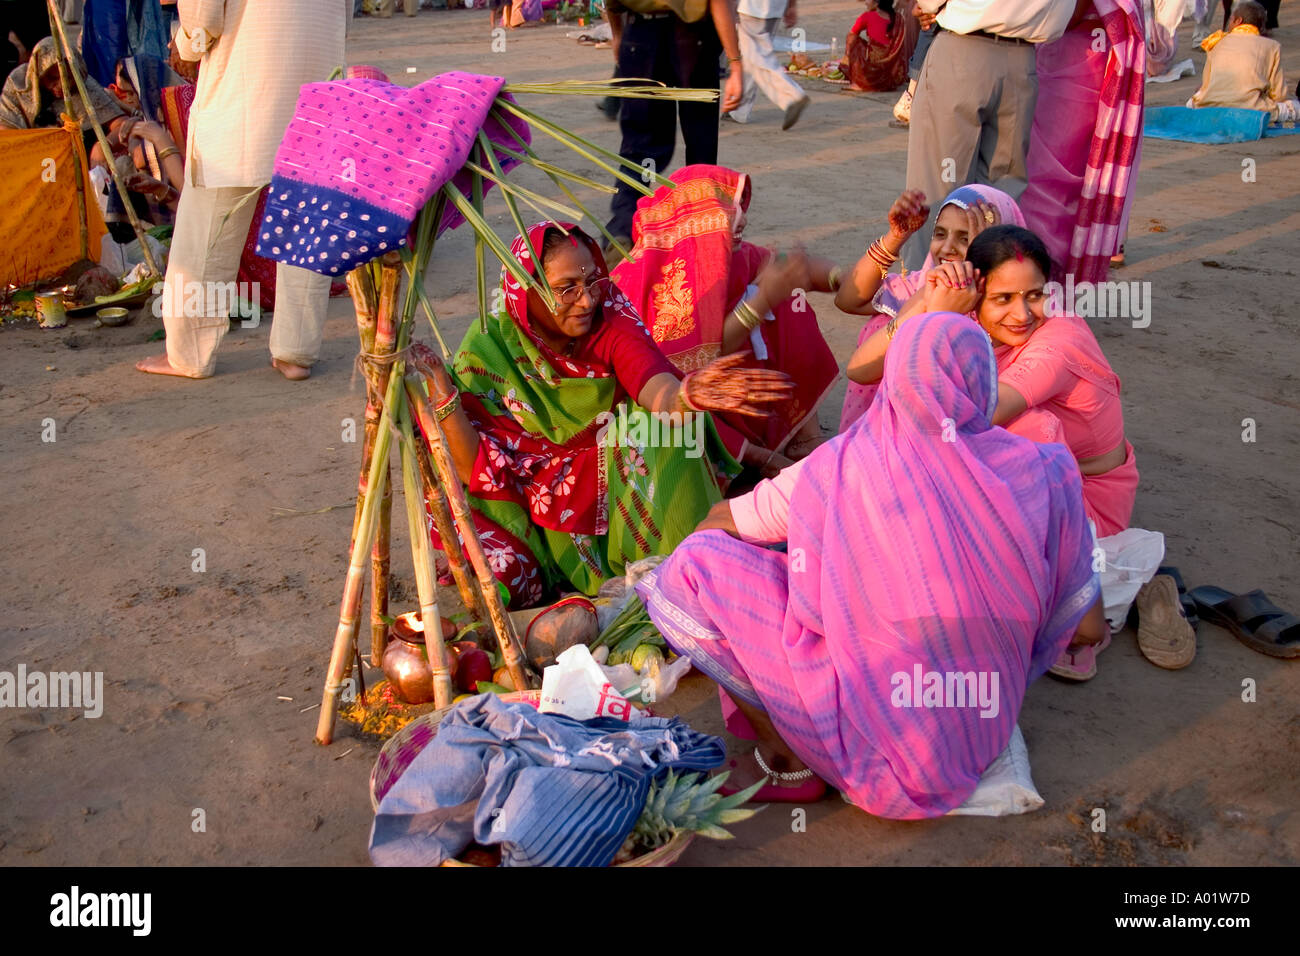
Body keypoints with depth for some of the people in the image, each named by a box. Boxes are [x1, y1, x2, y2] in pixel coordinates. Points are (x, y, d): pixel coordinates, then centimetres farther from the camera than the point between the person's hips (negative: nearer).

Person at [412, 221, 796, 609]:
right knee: (498, 570, -27)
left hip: (612, 491, 0)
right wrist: (443, 395, -32)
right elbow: (472, 468, -15)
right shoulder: (490, 347, -13)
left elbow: (656, 386, -33)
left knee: (665, 420, -26)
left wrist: (685, 394, -57)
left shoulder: (612, 324, -12)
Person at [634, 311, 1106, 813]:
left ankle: (786, 759, 0)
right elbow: (1087, 631, 0)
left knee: (692, 566, -3)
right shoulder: (1042, 472, -10)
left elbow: (718, 521, 4)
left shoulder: (834, 469, -14)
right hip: (987, 730, 3)